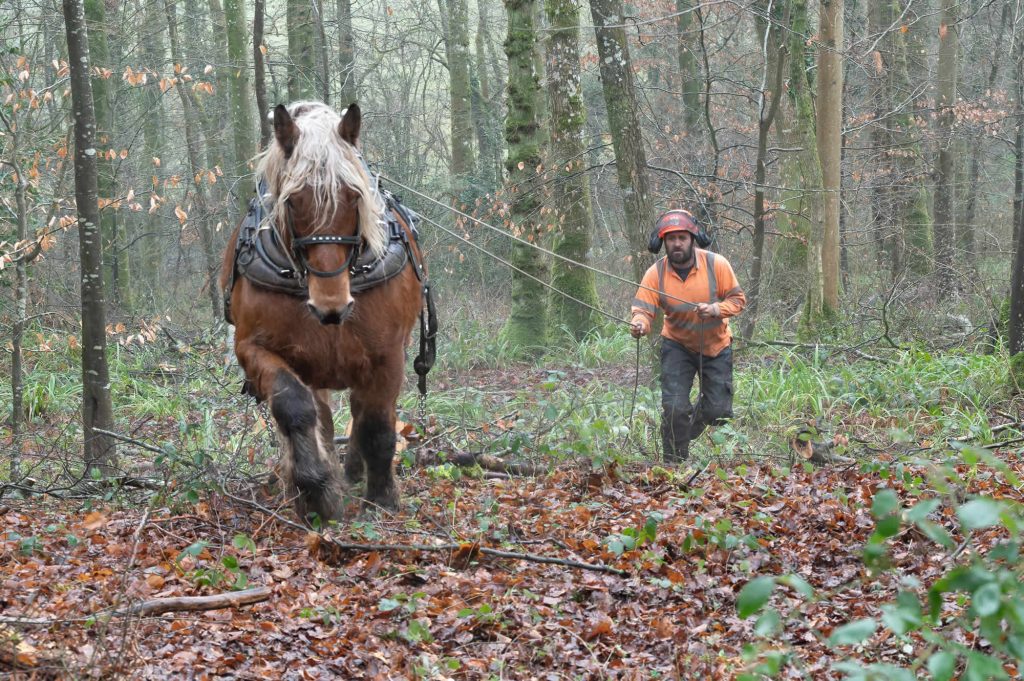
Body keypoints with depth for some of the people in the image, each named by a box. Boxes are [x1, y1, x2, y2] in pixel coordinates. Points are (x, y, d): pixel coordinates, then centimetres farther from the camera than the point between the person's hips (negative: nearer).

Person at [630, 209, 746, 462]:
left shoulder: (716, 264, -17)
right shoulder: (656, 273, -17)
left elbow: (737, 299, -10)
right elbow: (643, 309, -22)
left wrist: (715, 310, -31)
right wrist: (639, 325, -46)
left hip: (716, 345, 1)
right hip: (677, 346, -1)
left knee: (718, 411, 4)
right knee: (674, 408, -12)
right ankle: (675, 463, 6)